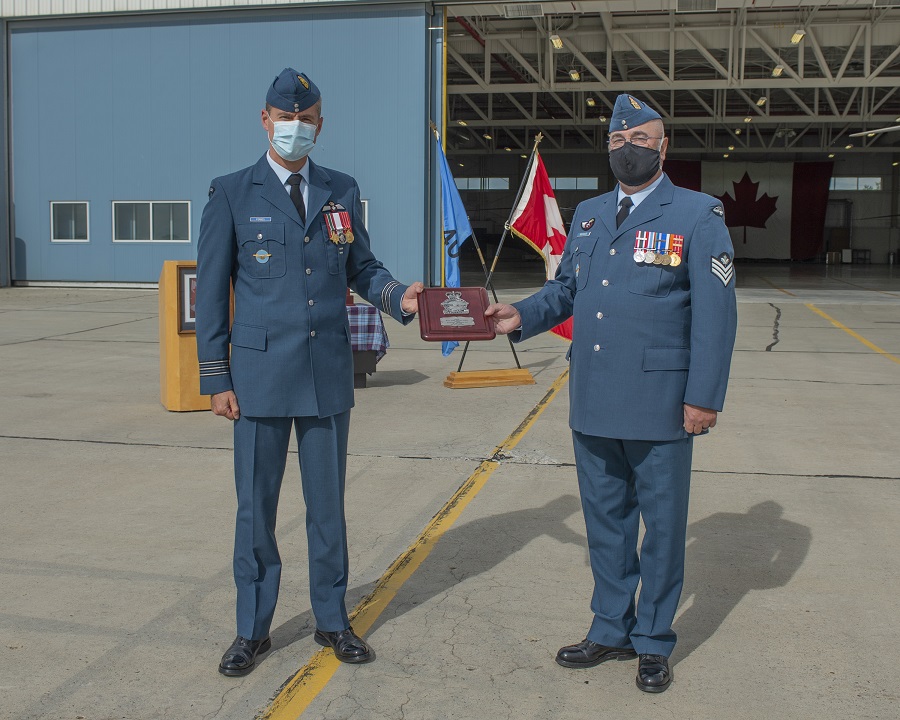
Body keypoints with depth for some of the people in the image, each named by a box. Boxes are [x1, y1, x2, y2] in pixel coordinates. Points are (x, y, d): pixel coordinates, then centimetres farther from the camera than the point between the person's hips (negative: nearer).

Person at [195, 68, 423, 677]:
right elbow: (211, 290, 0)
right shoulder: (233, 194, 0)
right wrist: (217, 379, -4)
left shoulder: (341, 191, 9)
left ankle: (333, 621, 27)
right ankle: (253, 630, 24)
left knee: (328, 503, 12)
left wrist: (398, 296, -11)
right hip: (261, 375, -2)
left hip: (329, 374, 2)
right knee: (256, 507, 7)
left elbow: (362, 266, 11)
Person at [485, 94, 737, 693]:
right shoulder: (588, 215, 13)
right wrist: (522, 316, 0)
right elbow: (566, 289, 20)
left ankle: (654, 642, 24)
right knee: (605, 521, 15)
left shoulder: (698, 216, -5)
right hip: (593, 402, 5)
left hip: (659, 403, -5)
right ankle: (611, 631, 31)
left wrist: (704, 396, -14)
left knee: (662, 526, 7)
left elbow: (715, 312, -9)